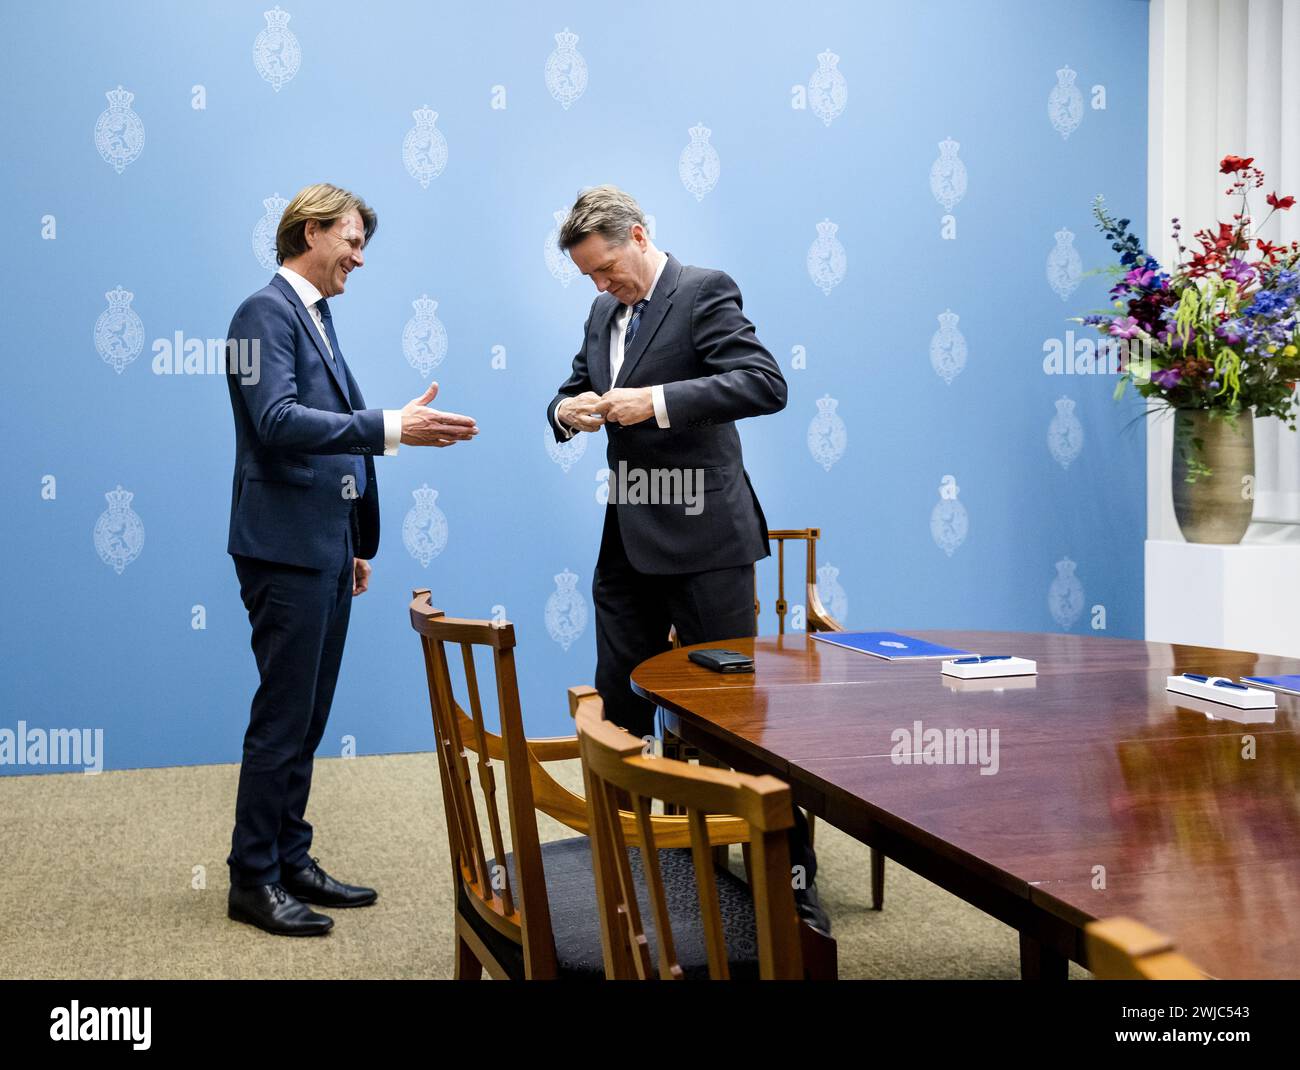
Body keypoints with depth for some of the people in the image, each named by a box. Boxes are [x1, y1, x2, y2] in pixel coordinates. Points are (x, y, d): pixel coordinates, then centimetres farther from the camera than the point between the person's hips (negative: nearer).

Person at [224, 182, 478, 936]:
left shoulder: (318, 317, 18)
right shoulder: (268, 312, -10)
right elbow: (278, 420, -24)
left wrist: (356, 544, 20)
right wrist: (391, 427, -32)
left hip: (327, 547, 9)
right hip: (286, 547, -9)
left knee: (308, 717, 12)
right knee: (283, 717, -3)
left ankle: (291, 862, 22)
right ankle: (254, 878, 7)